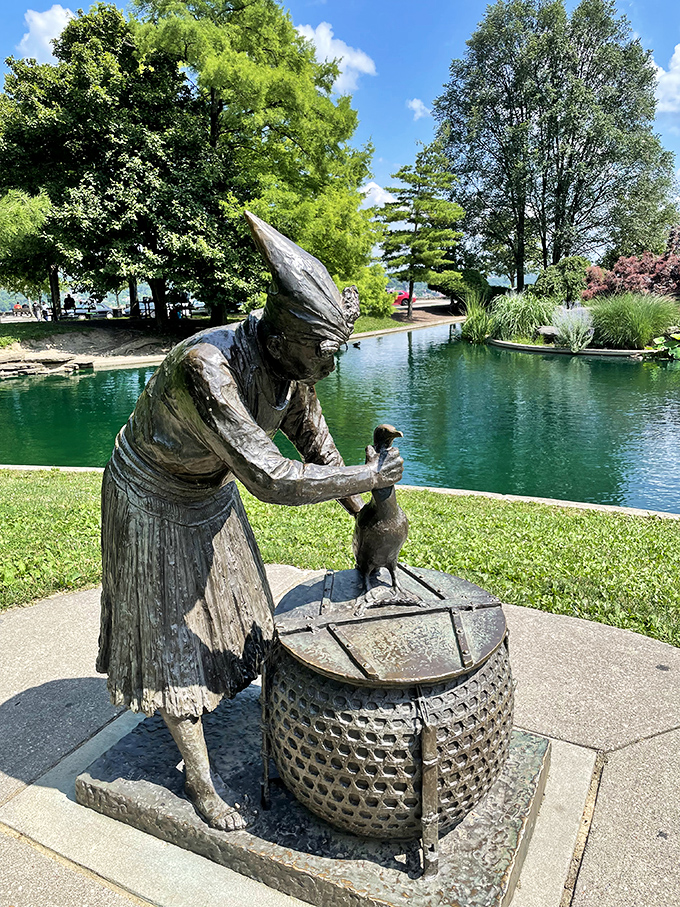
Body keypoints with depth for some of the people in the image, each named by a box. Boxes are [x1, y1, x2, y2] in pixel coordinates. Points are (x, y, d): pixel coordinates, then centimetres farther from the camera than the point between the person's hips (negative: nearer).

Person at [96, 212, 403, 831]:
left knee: (225, 602, 23)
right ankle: (200, 775, 25)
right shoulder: (207, 368, -42)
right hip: (153, 500, -7)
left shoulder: (292, 365, -17)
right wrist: (369, 477, -30)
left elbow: (316, 445, -2)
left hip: (211, 491, 7)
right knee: (171, 628, 6)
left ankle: (192, 700, 53)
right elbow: (271, 479, -43)